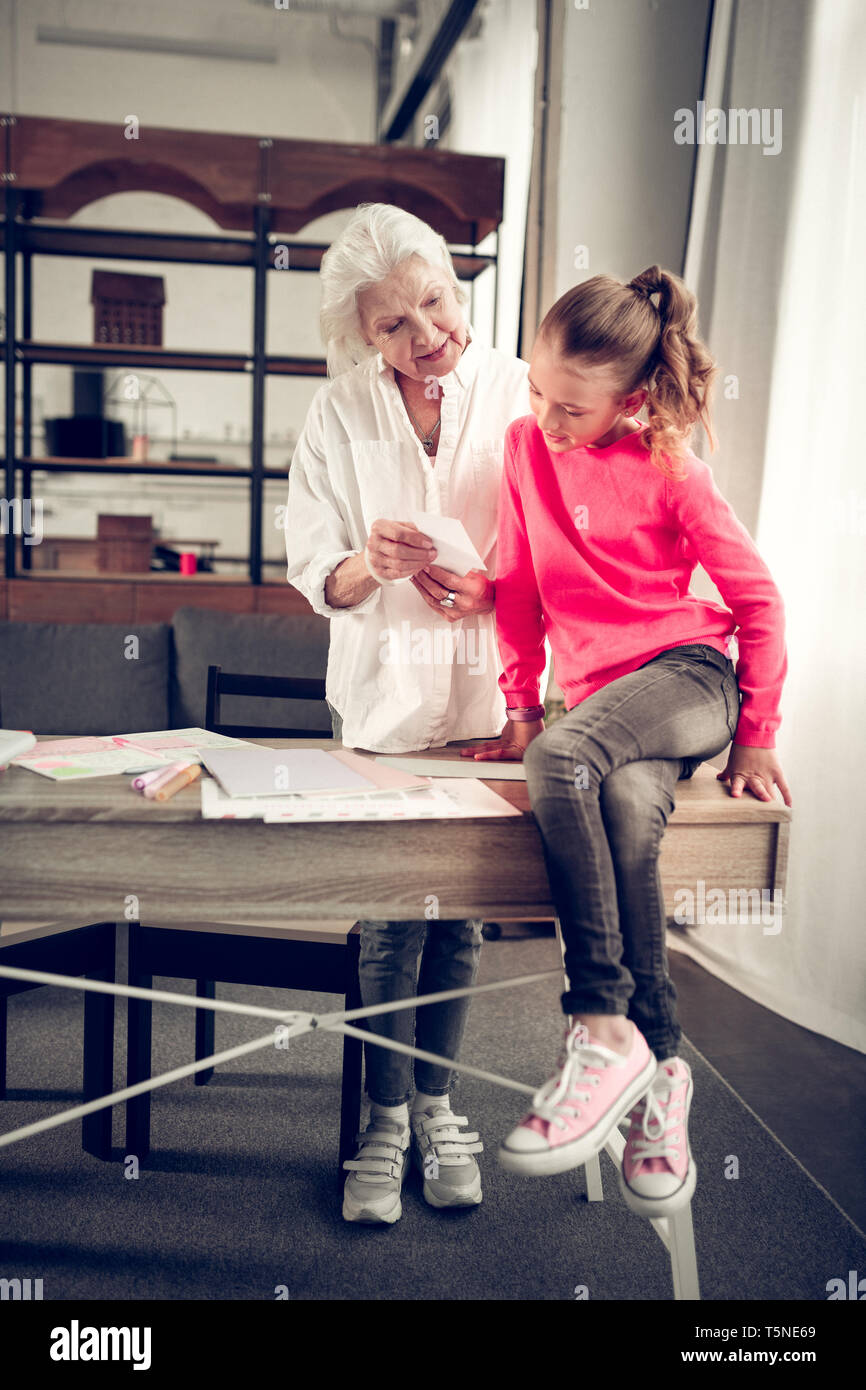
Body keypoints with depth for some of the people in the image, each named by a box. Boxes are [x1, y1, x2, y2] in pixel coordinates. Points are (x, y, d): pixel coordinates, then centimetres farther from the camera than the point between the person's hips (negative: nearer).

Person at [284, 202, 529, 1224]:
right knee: (390, 920, 1)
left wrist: (486, 588, -22)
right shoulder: (340, 411, -2)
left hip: (487, 690, 0)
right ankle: (386, 1119, 20)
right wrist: (368, 566, -25)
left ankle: (437, 1104, 29)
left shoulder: (516, 393, -5)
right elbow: (312, 573, -3)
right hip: (383, 689, 0)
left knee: (460, 914, 9)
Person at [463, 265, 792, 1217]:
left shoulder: (668, 469, -4)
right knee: (626, 814, -32)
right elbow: (520, 588, 15)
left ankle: (604, 1033, -31)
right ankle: (659, 1066, -21)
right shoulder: (525, 445, 9)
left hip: (688, 672, -4)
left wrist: (756, 736, -1)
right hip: (597, 698, 4)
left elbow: (757, 596, 0)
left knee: (563, 759, -36)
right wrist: (519, 708, 12)